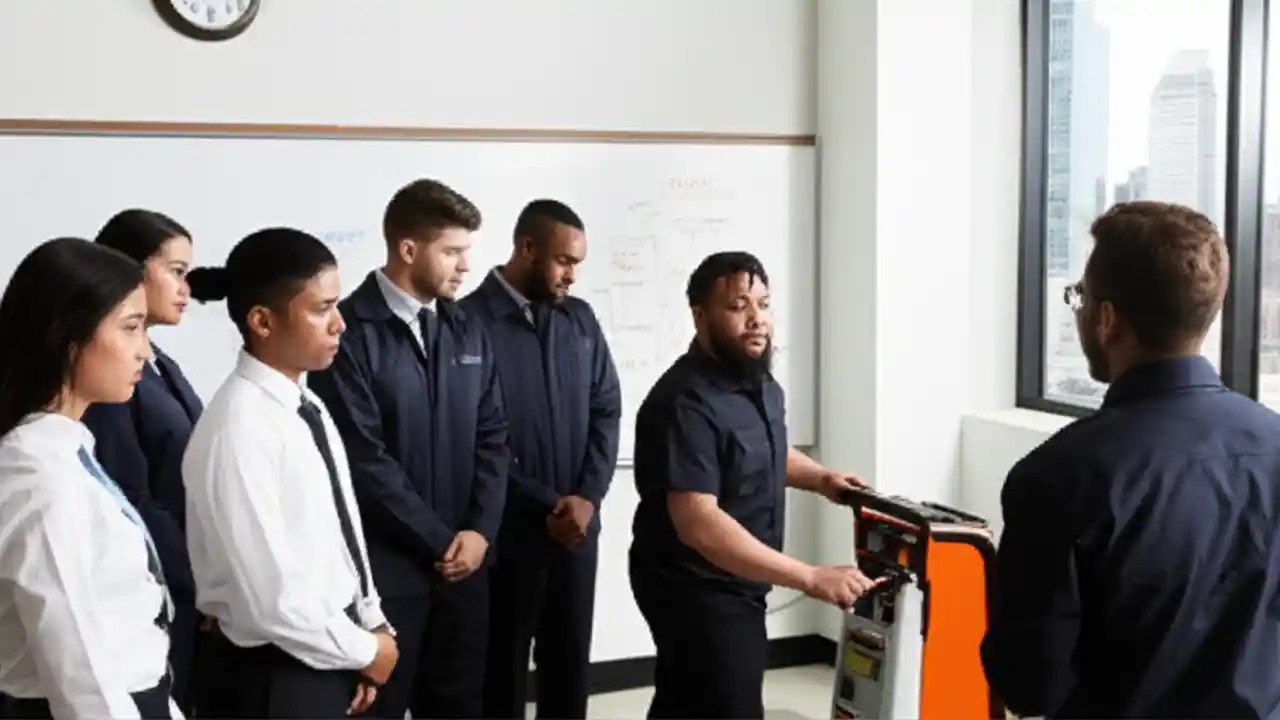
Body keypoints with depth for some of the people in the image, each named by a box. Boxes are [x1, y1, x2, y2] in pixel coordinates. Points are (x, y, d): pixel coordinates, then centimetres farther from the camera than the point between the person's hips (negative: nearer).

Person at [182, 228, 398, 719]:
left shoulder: (307, 407, 4)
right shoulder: (239, 429, -23)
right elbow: (268, 600, -24)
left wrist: (372, 625, 2)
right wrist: (364, 651, -11)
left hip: (328, 659, 8)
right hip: (273, 678, -8)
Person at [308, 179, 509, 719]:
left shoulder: (468, 333, 9)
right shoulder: (351, 332, -11)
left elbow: (493, 437, 9)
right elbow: (363, 458, -15)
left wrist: (480, 531, -4)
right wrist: (438, 541, -11)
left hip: (464, 560, 6)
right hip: (384, 565, -5)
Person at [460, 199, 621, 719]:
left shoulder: (581, 319, 7)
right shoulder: (471, 321, -13)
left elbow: (606, 410, 7)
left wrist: (587, 496, -7)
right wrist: (543, 506, -11)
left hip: (577, 526, 5)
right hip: (508, 531, -5)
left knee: (570, 658, 15)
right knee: (504, 663, 9)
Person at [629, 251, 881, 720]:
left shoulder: (757, 379, 4)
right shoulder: (687, 403, -27)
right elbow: (699, 524, -34)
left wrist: (819, 478, 5)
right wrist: (811, 579, -36)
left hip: (730, 583, 9)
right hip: (694, 588, -9)